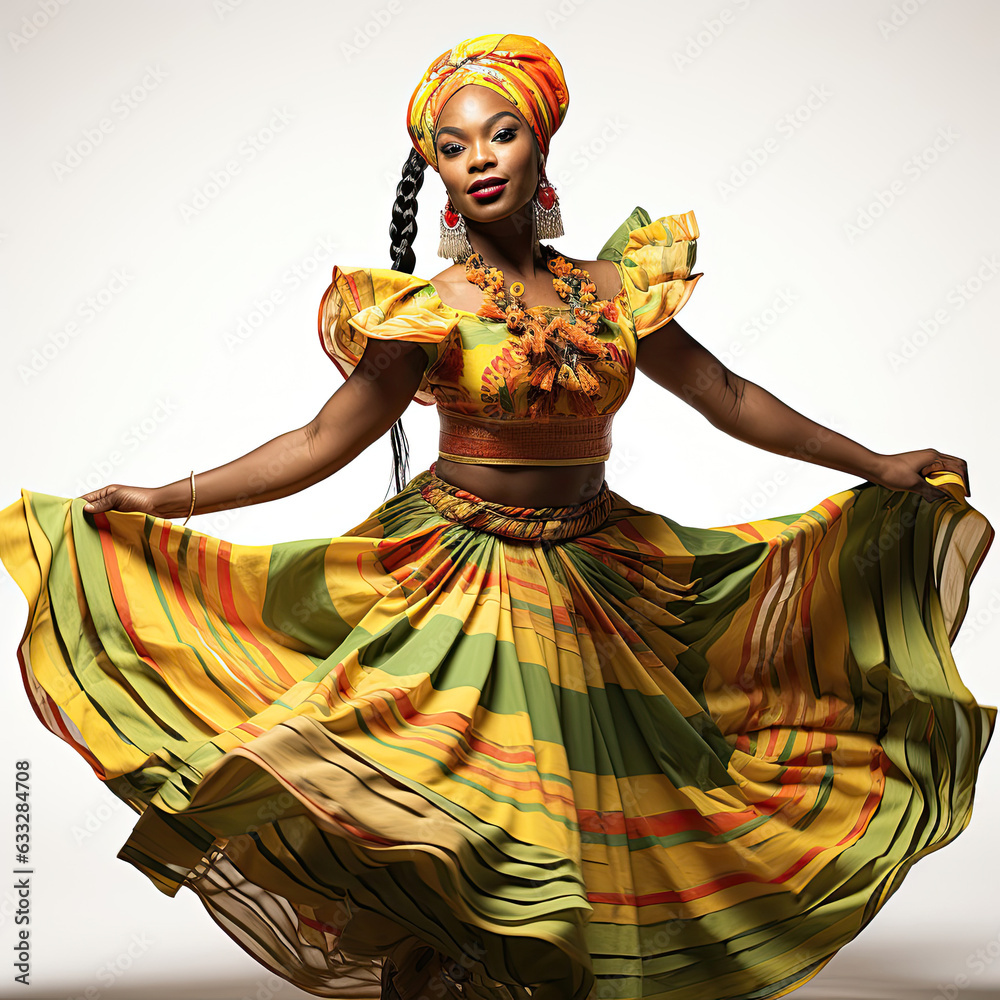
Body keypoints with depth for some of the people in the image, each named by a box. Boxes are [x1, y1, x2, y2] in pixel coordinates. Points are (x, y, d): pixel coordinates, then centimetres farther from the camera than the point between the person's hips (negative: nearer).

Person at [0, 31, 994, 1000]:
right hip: (460, 580, -3)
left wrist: (875, 465, 12)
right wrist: (163, 501, -10)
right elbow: (321, 442, -6)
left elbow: (727, 397, 9)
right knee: (447, 808, -6)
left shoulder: (612, 289, 2)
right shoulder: (428, 310, -7)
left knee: (592, 806, 8)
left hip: (595, 577, 3)